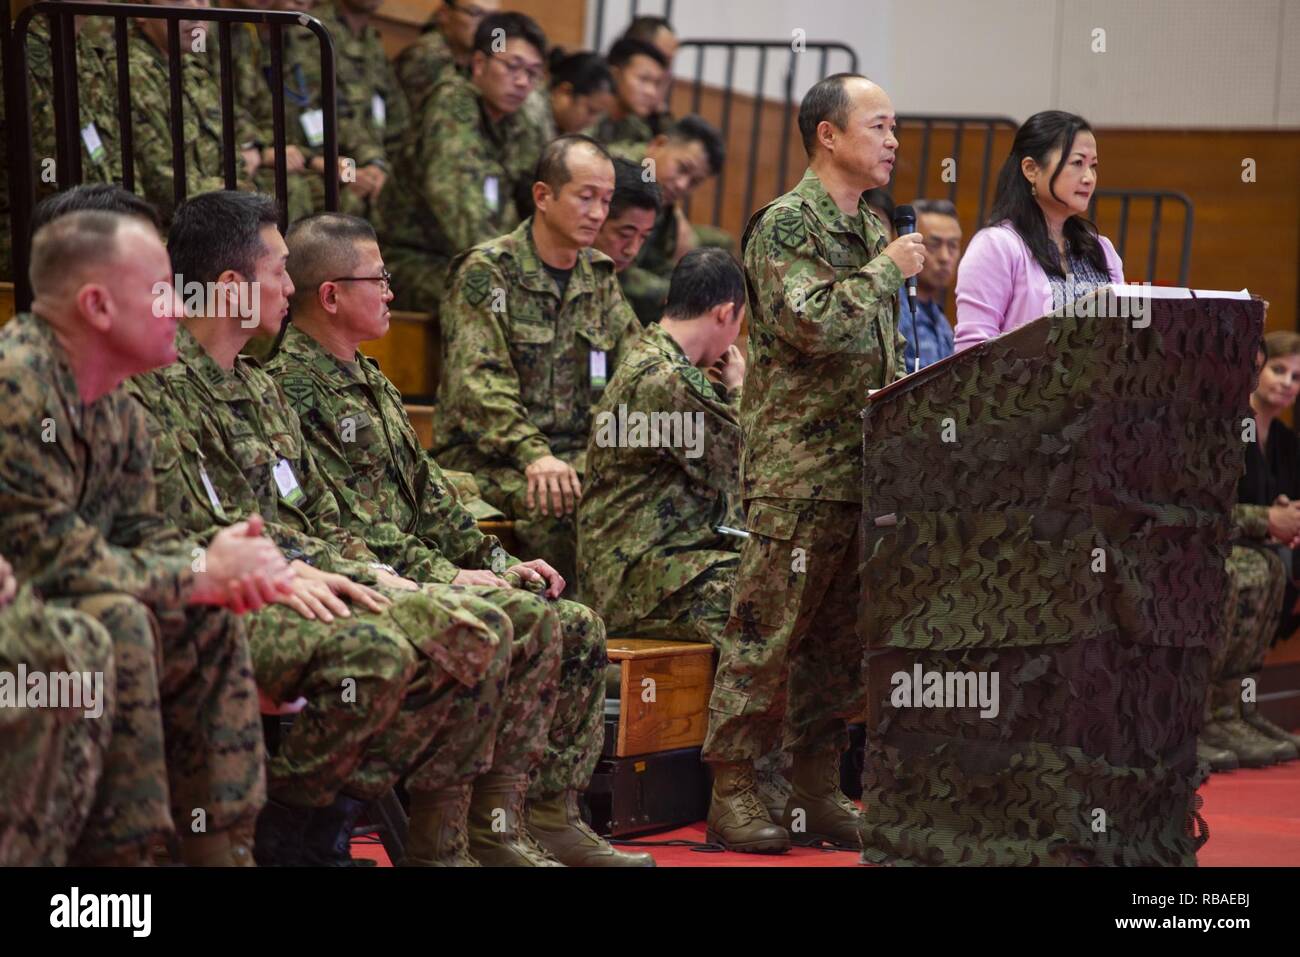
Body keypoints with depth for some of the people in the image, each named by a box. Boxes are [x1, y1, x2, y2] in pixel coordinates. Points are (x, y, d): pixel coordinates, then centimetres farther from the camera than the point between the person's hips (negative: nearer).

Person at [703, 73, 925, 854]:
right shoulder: (786, 224, -8)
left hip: (866, 468, 8)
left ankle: (820, 790, 16)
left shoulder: (872, 229, 18)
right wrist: (887, 271, -12)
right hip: (797, 468, -8)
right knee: (767, 634, -6)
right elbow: (812, 323, -22)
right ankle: (734, 793, -1)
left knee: (842, 638, 10)